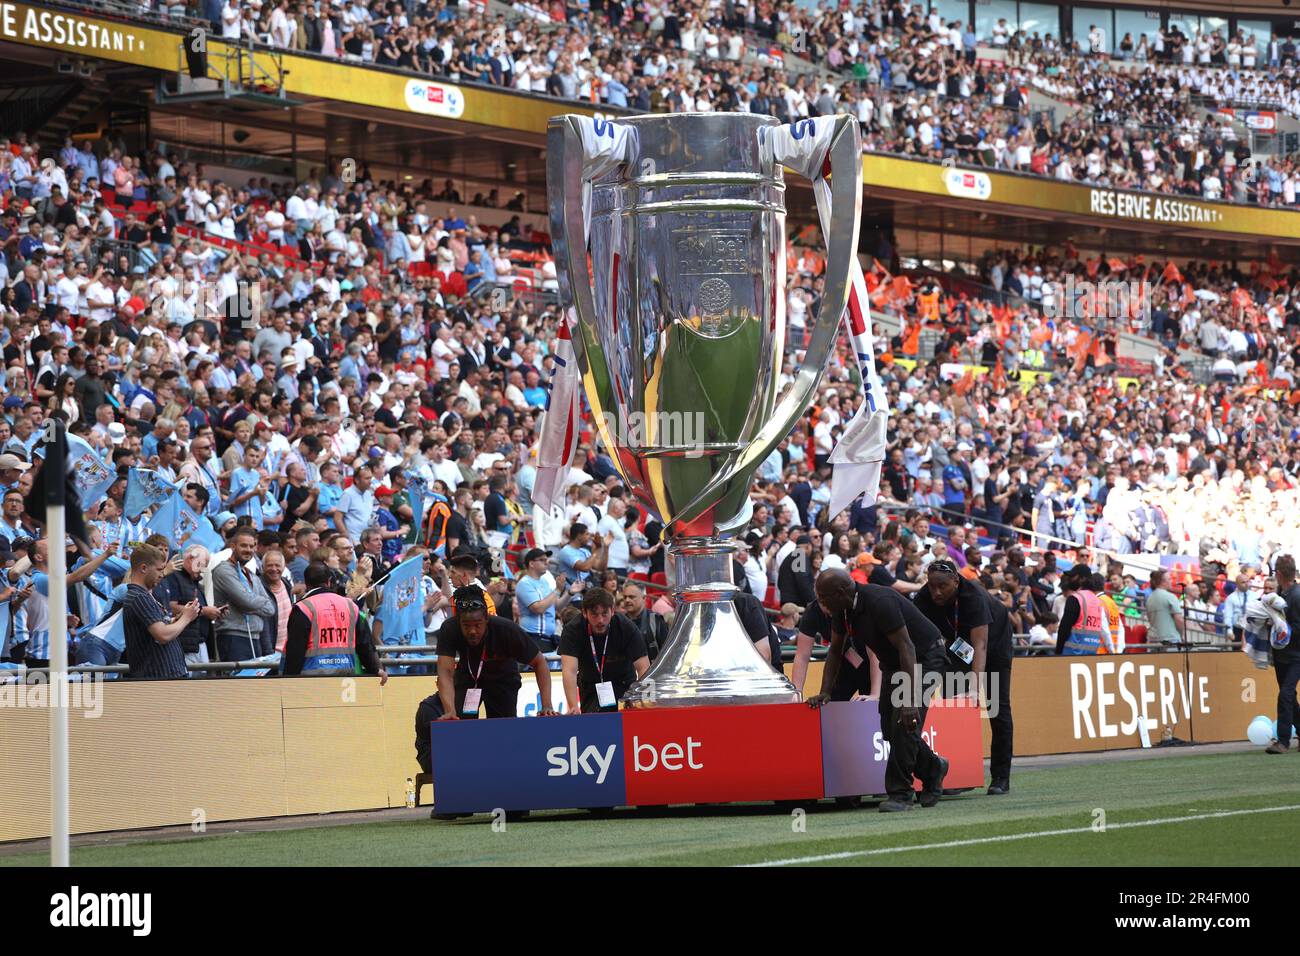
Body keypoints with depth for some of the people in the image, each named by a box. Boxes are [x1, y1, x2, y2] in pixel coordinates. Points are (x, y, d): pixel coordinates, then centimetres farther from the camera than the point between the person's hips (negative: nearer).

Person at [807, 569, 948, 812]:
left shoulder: (880, 603, -32)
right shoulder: (842, 609, -6)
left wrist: (911, 701, -37)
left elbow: (906, 648, -33)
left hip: (924, 657, -9)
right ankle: (932, 769, 28)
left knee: (904, 724, -18)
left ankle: (900, 793, -12)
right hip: (893, 663, 9)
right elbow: (835, 651, 8)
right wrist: (825, 692, -3)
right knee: (889, 727, 6)